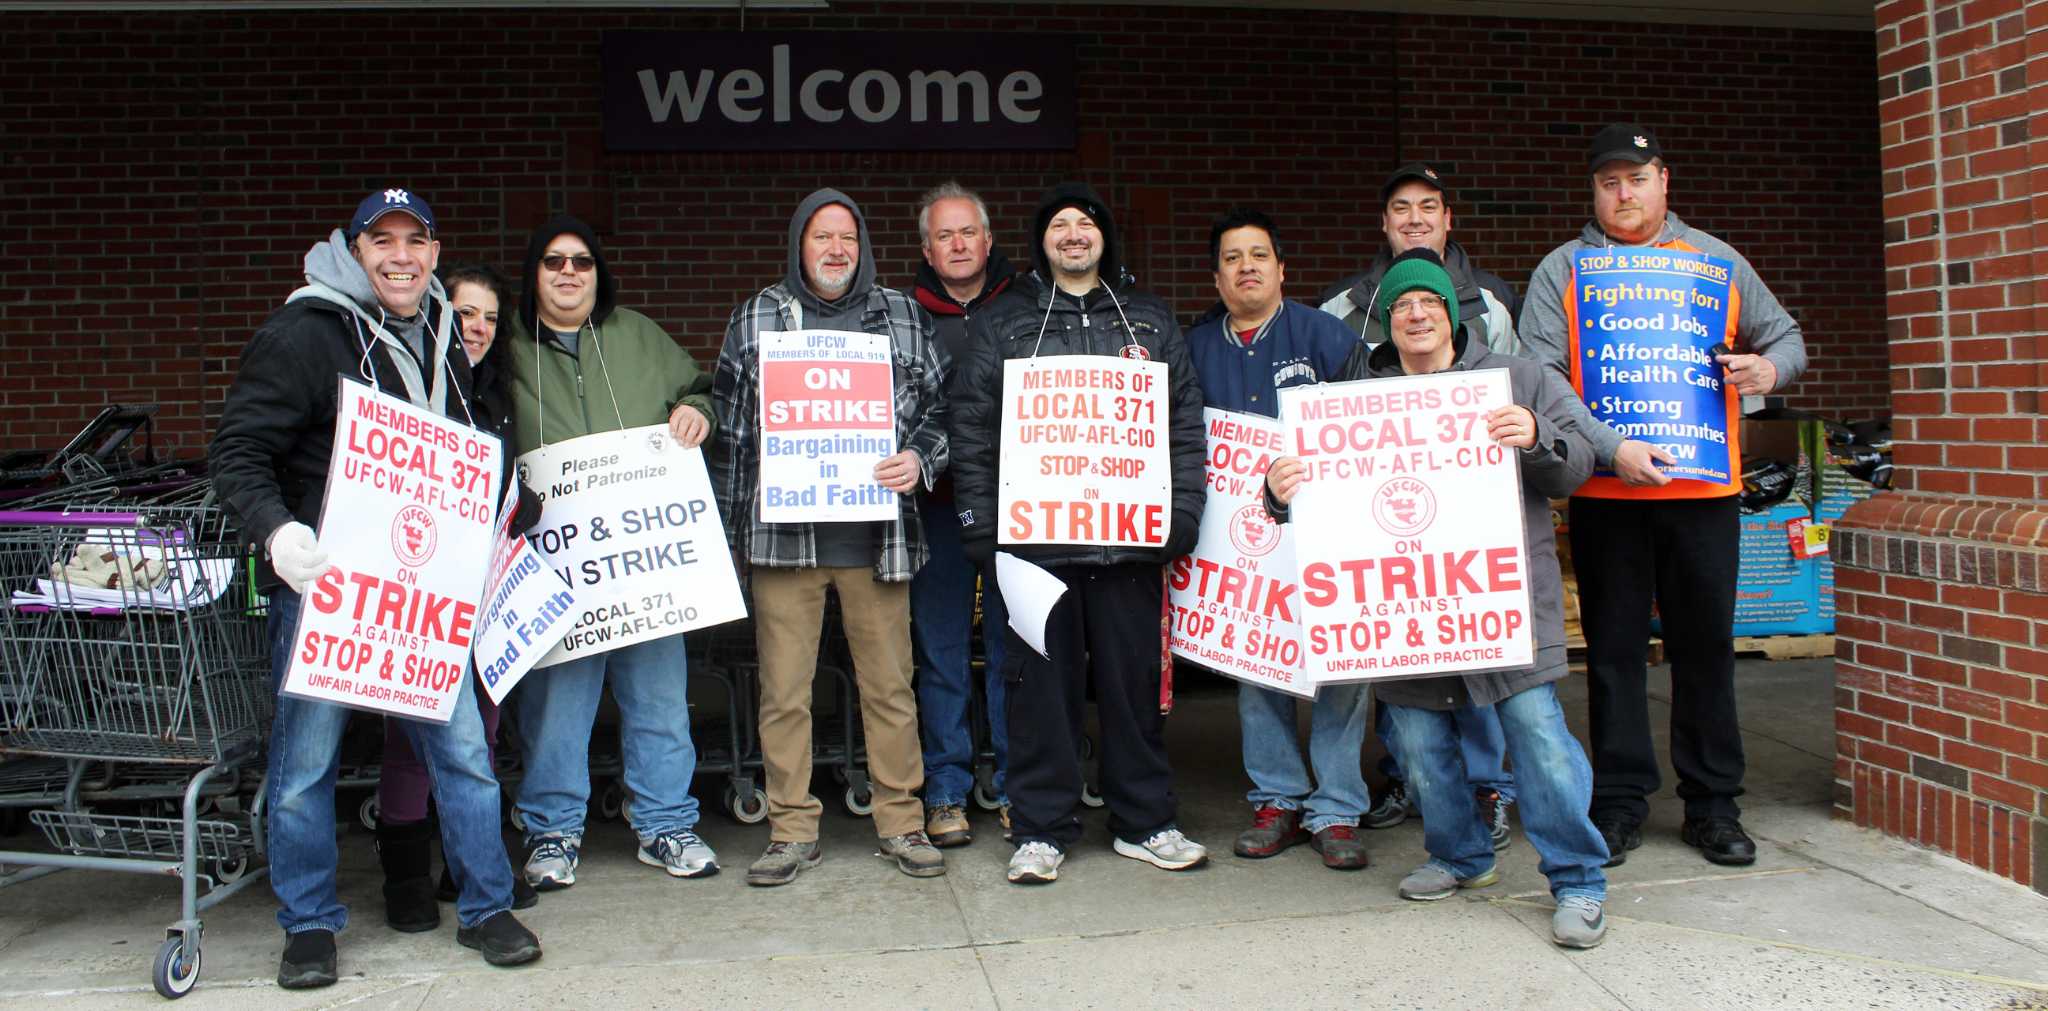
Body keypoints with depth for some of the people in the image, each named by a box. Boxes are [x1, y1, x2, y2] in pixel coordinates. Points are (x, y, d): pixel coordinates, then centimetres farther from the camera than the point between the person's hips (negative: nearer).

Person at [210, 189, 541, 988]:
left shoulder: (441, 337, 12)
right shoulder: (301, 336, -9)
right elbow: (236, 452, -11)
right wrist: (275, 529, -28)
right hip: (321, 579, -4)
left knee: (460, 744, 4)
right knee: (305, 759, 4)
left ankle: (485, 907, 18)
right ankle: (310, 924, 22)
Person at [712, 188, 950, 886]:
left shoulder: (901, 317, 10)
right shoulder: (756, 319, 10)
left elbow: (941, 406, 13)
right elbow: (729, 428, 10)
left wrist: (917, 460, -8)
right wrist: (731, 529, 6)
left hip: (875, 534, 0)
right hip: (782, 534, 0)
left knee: (890, 685, 4)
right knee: (783, 691, 3)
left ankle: (901, 822, 18)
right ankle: (792, 831, 15)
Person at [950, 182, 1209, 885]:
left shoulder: (1150, 321, 14)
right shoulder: (1002, 324, 9)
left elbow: (1186, 425, 9)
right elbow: (972, 432, 2)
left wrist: (1182, 517, -1)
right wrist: (980, 530, -6)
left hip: (1129, 539, 1)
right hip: (1036, 538, -1)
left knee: (1135, 681, 7)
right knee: (1042, 684, 3)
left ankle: (1145, 822, 21)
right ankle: (1042, 830, 15)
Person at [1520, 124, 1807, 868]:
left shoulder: (1718, 261, 11)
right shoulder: (1562, 270, 3)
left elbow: (1785, 335, 18)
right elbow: (1540, 379, -7)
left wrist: (1770, 366, -7)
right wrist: (1611, 447, -19)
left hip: (1705, 489, 2)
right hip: (1606, 494, -1)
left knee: (1707, 646, 7)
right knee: (1614, 650, 4)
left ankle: (1713, 804, 18)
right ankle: (1621, 802, 15)